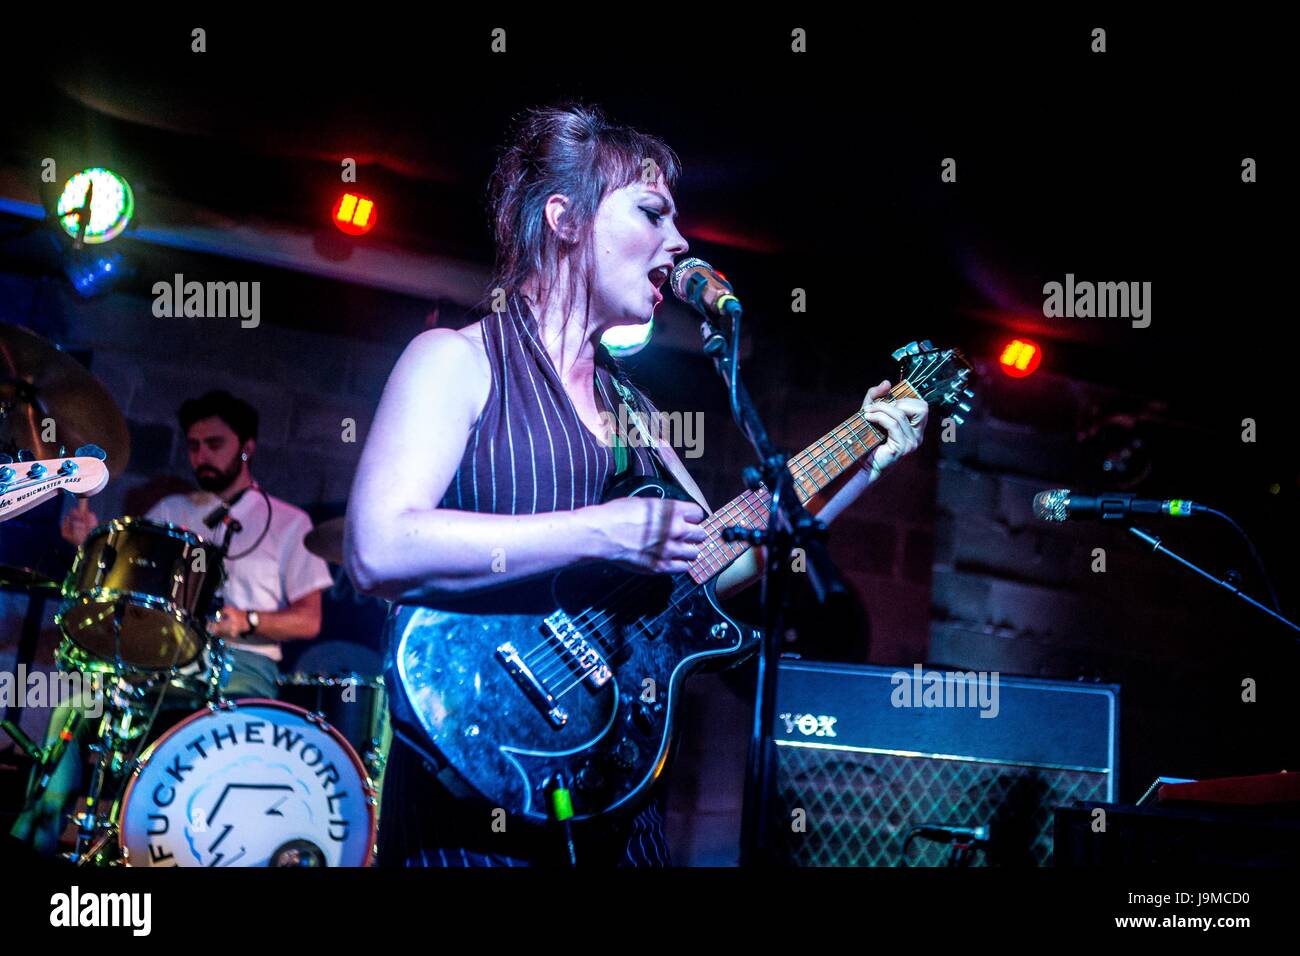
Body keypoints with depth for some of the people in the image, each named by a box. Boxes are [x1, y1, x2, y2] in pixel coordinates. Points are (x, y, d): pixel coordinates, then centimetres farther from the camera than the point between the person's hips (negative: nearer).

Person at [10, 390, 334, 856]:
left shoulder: (288, 523, 9)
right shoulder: (171, 511, 20)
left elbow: (309, 621, 3)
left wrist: (247, 621, -16)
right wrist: (91, 542, -10)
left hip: (241, 665, -3)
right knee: (76, 702, -22)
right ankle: (36, 838, -21)